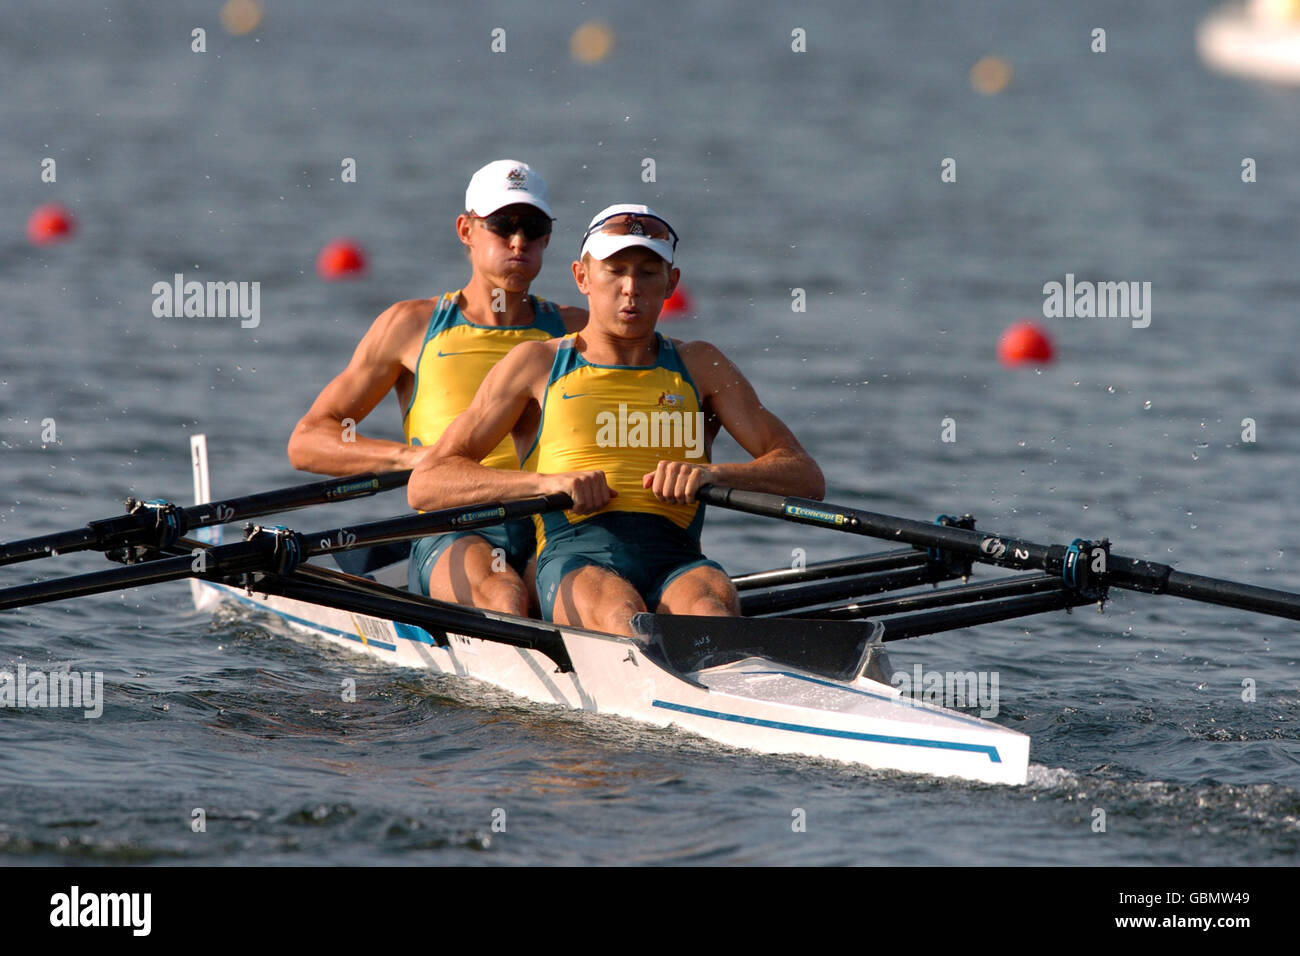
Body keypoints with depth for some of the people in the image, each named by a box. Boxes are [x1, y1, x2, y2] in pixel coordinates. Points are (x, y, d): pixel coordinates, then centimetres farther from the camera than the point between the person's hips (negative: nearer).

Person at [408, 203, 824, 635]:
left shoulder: (699, 367, 23)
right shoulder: (536, 365, 18)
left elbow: (806, 477, 14)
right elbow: (425, 484, 9)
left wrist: (712, 474, -7)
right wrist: (549, 481, -7)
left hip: (676, 562, 2)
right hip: (575, 561, -2)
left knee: (710, 612, -36)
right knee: (621, 616, -38)